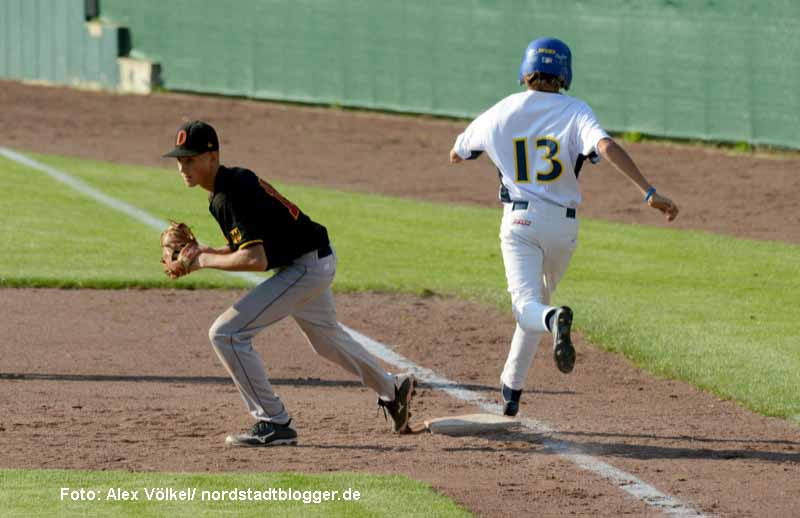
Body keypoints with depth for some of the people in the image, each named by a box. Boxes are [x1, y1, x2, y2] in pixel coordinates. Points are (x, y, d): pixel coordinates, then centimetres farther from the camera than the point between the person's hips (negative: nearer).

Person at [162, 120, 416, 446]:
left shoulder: (230, 195, -25)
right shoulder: (234, 180, 5)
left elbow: (255, 260, -33)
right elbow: (248, 246, 15)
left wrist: (205, 261, -21)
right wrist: (205, 252, -1)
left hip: (306, 268, -10)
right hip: (317, 263, 10)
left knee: (226, 333, -16)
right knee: (326, 338, 34)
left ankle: (274, 424, -11)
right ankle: (391, 389, 56)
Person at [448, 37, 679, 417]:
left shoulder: (501, 113, 2)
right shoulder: (575, 112, -4)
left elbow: (456, 155, 16)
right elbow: (607, 147, -23)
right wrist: (649, 193, -29)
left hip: (519, 219, -1)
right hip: (562, 223, 1)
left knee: (528, 308, -11)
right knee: (538, 300, 21)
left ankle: (554, 319, -48)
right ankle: (511, 388, 23)